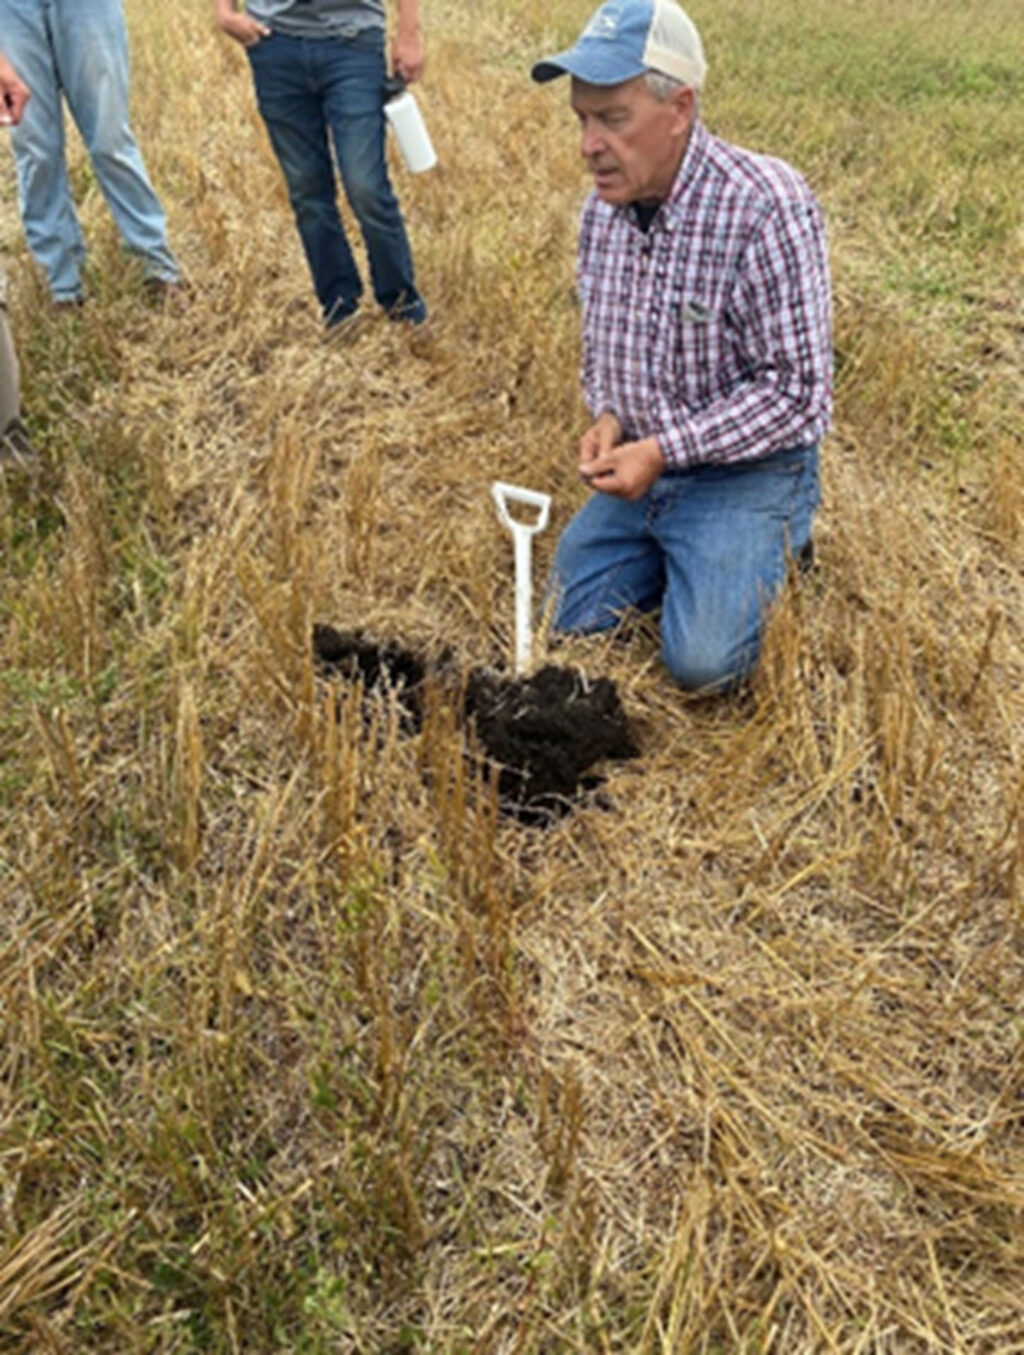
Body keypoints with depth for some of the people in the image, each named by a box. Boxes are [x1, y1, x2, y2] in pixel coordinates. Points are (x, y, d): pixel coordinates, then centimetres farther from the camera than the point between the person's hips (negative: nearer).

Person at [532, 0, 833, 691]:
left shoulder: (767, 209, -23)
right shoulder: (604, 206, 0)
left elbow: (796, 389, -22)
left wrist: (665, 450, -24)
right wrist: (608, 416, -5)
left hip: (744, 470, -6)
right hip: (639, 461, 6)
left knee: (704, 662, -18)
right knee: (568, 624, 4)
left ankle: (777, 545, 11)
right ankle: (677, 549, 27)